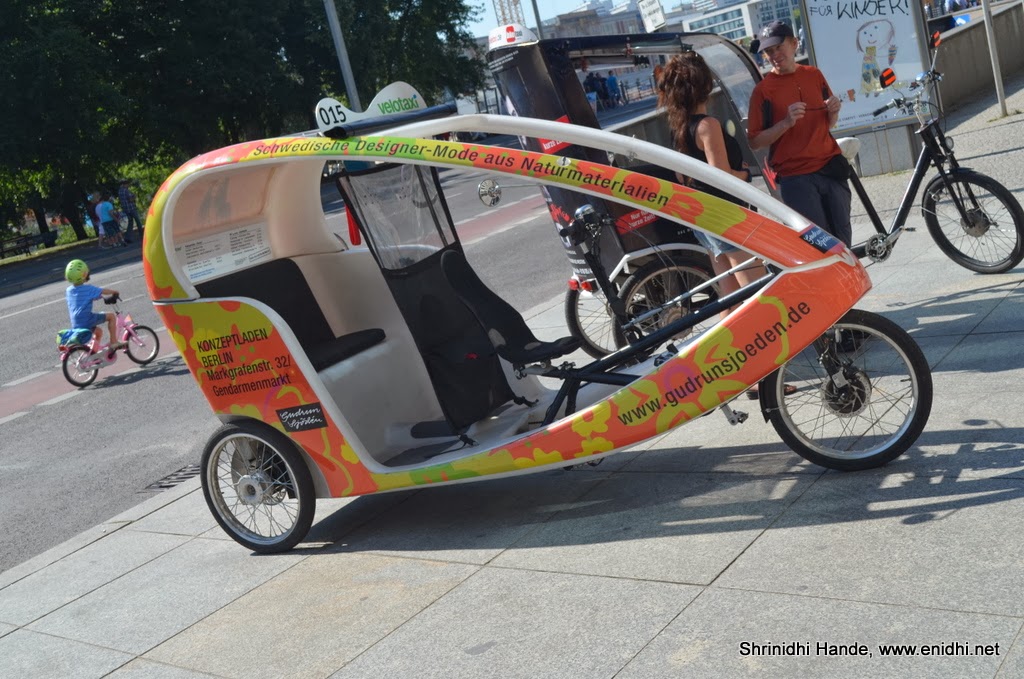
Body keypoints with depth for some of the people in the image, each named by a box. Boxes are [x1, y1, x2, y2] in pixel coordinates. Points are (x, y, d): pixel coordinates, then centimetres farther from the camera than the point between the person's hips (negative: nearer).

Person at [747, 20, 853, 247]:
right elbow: (755, 142, -8)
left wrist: (833, 112, -2)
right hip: (796, 177, -5)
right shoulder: (763, 89, -4)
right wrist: (787, 122, -20)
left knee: (842, 239, 9)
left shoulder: (814, 75, 10)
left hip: (831, 168, 5)